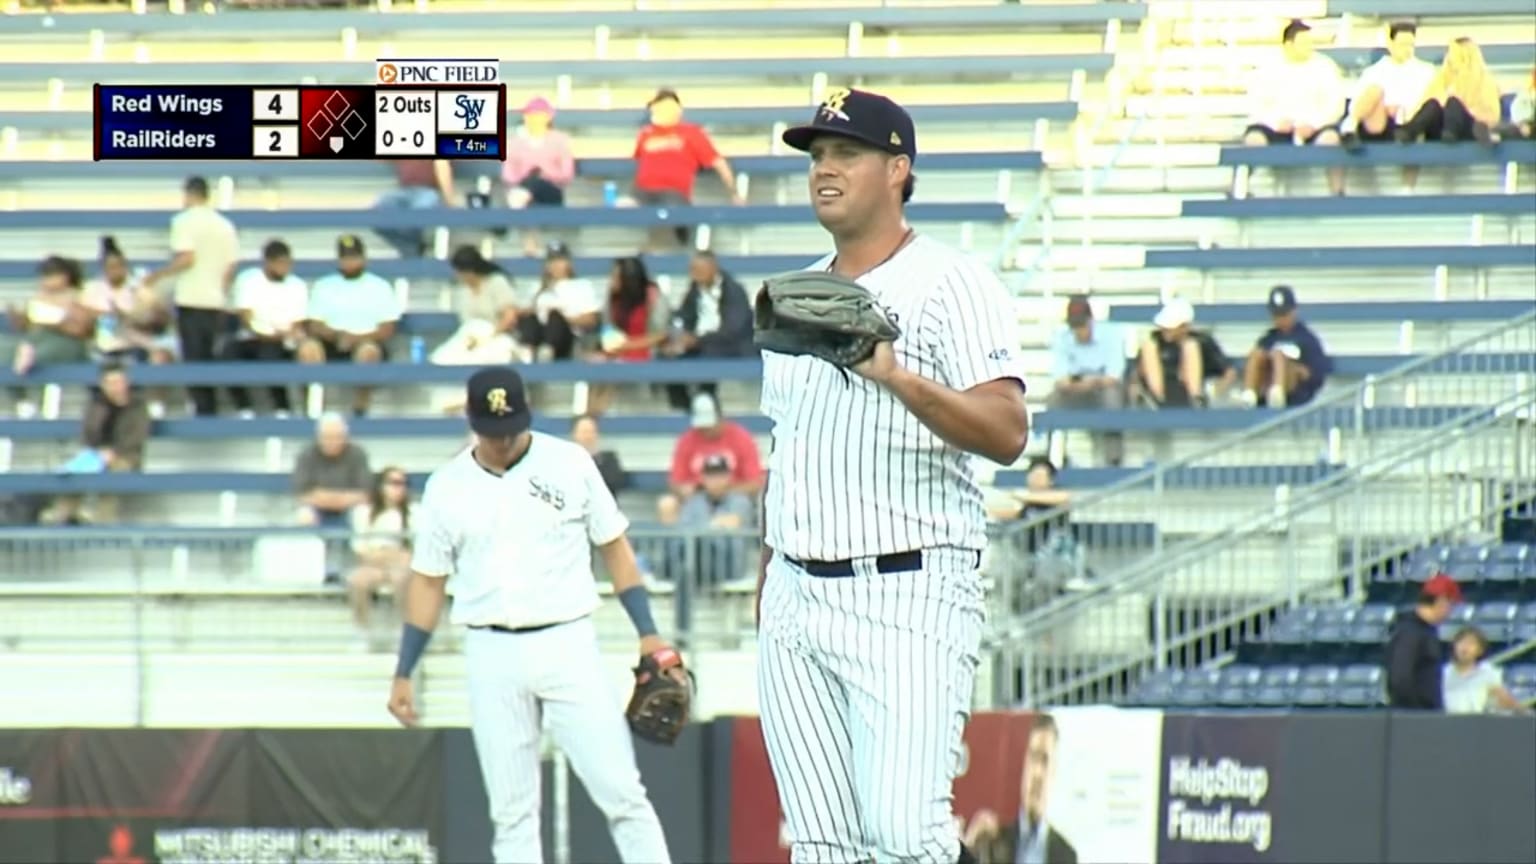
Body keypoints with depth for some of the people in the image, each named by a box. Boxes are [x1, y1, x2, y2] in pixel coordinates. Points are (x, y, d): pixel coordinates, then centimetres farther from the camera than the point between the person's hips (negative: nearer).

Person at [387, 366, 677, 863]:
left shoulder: (569, 464, 2)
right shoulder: (446, 487, 5)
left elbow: (614, 547, 6)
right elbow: (427, 581, 11)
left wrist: (648, 634, -2)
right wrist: (403, 674, 7)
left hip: (568, 647, -1)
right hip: (492, 655, 2)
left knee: (619, 789, -8)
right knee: (511, 810, 3)